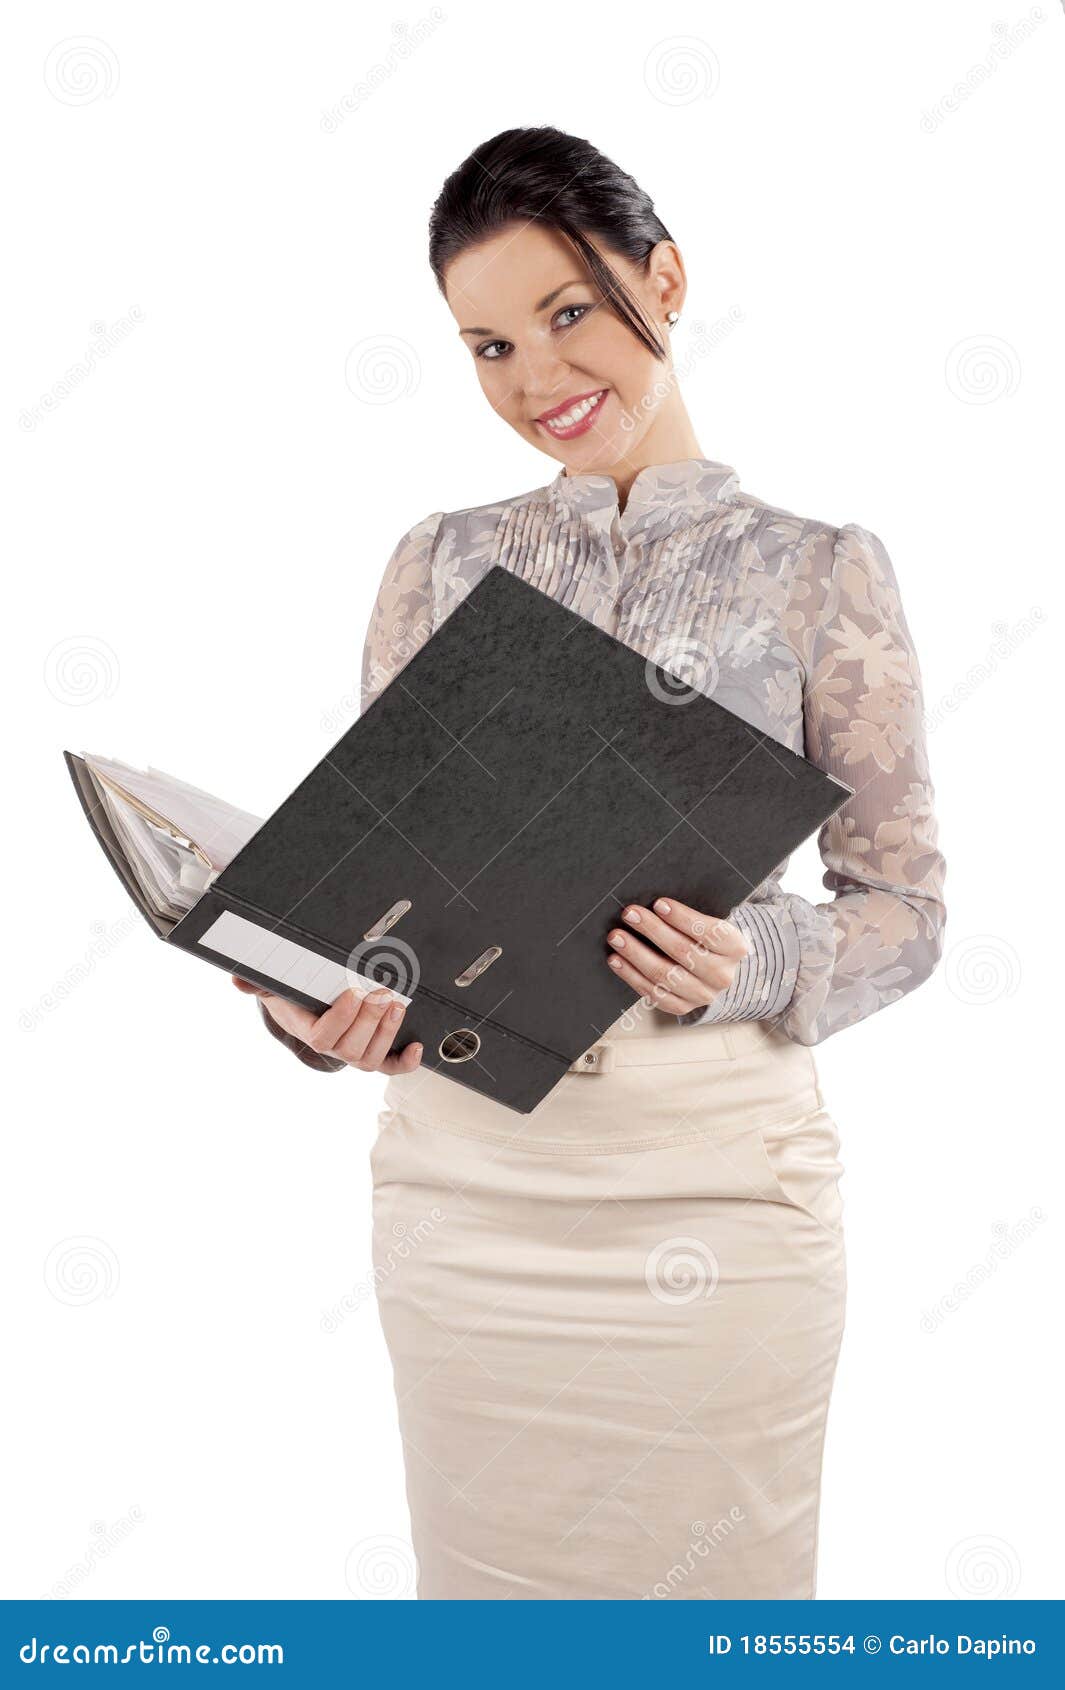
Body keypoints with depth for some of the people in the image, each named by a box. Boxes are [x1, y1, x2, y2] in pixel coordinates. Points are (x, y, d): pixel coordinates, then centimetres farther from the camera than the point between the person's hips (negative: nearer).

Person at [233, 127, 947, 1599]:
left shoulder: (819, 570, 1)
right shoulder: (441, 564, 9)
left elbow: (903, 904, 1)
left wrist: (751, 965, -18)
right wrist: (316, 1007, -11)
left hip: (711, 1179, -2)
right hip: (463, 1170, 3)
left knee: (711, 1577, 10)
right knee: (484, 1571, 14)